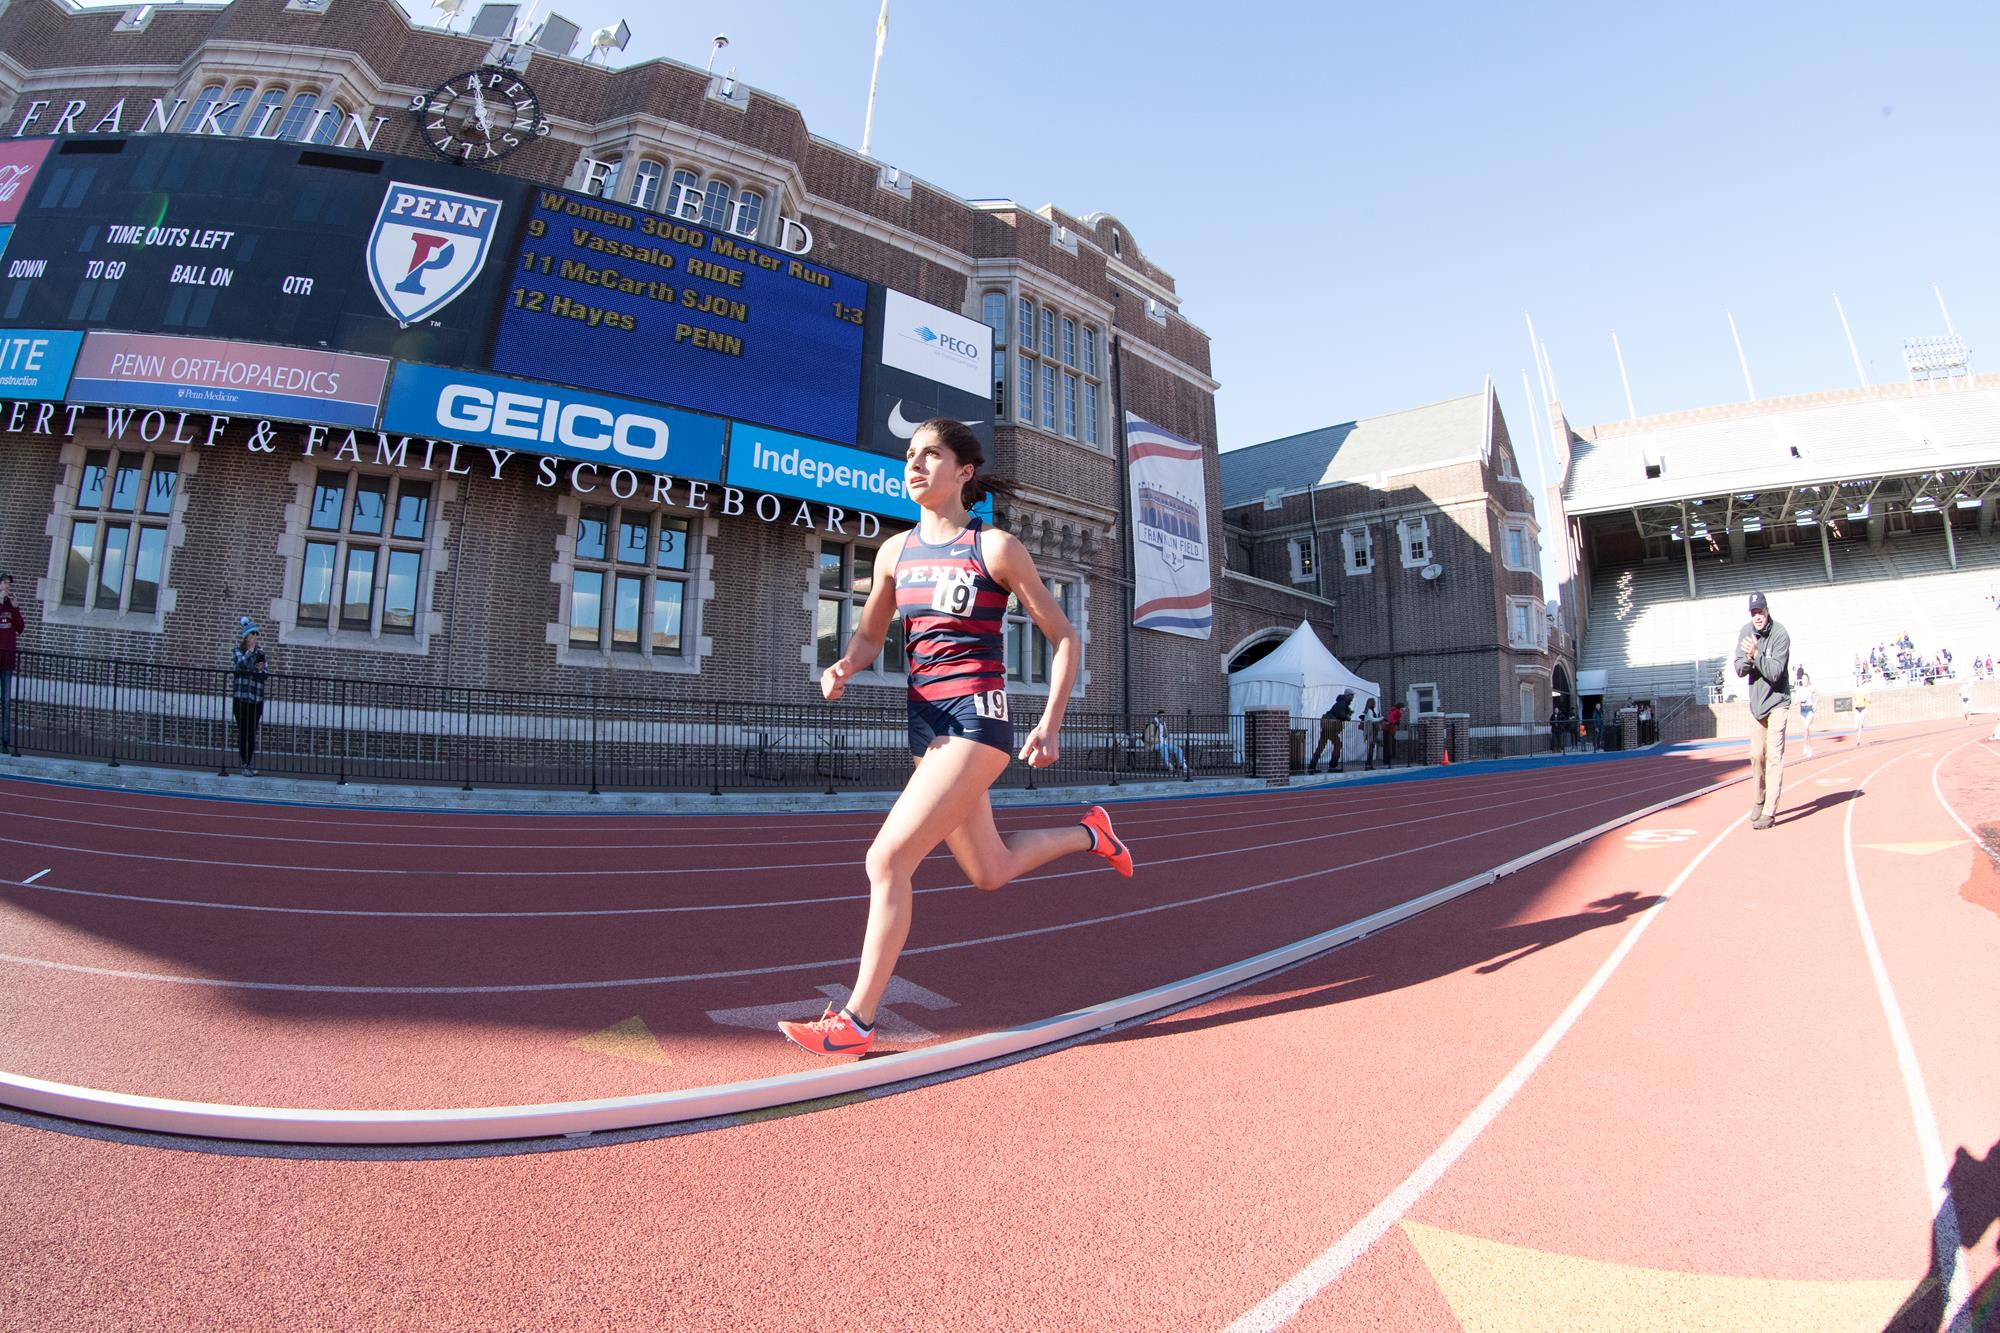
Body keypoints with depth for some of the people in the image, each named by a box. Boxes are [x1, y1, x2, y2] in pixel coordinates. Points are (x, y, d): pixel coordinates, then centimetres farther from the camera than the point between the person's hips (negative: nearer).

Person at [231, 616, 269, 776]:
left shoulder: (260, 652, 9)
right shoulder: (238, 650, 3)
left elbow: (266, 673, 7)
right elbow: (241, 663, -17)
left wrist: (261, 670, -13)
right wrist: (251, 649, -18)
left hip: (257, 698, 1)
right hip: (240, 697, -1)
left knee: (252, 732, -1)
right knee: (242, 731, 3)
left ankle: (249, 765, 3)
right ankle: (246, 764, 10)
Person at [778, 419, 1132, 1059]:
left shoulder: (997, 547, -5)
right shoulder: (895, 551, 10)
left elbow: (1064, 637, 0)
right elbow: (868, 634, 19)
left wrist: (1049, 724, -8)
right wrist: (843, 668, -4)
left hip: (978, 719, -7)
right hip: (926, 723, 7)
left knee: (887, 858, -14)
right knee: (989, 872, 18)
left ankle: (856, 1022, 1)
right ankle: (1087, 832, 43)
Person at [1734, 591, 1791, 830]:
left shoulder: (1780, 635, -15)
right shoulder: (1746, 632, 0)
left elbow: (1774, 673, -21)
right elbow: (1739, 670, 0)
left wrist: (1756, 655, -33)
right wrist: (1748, 659, -20)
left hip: (1777, 702, -5)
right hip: (1755, 703, 5)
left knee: (1774, 756, -9)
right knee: (1756, 755, 12)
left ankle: (1769, 812, -9)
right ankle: (1758, 801, 27)